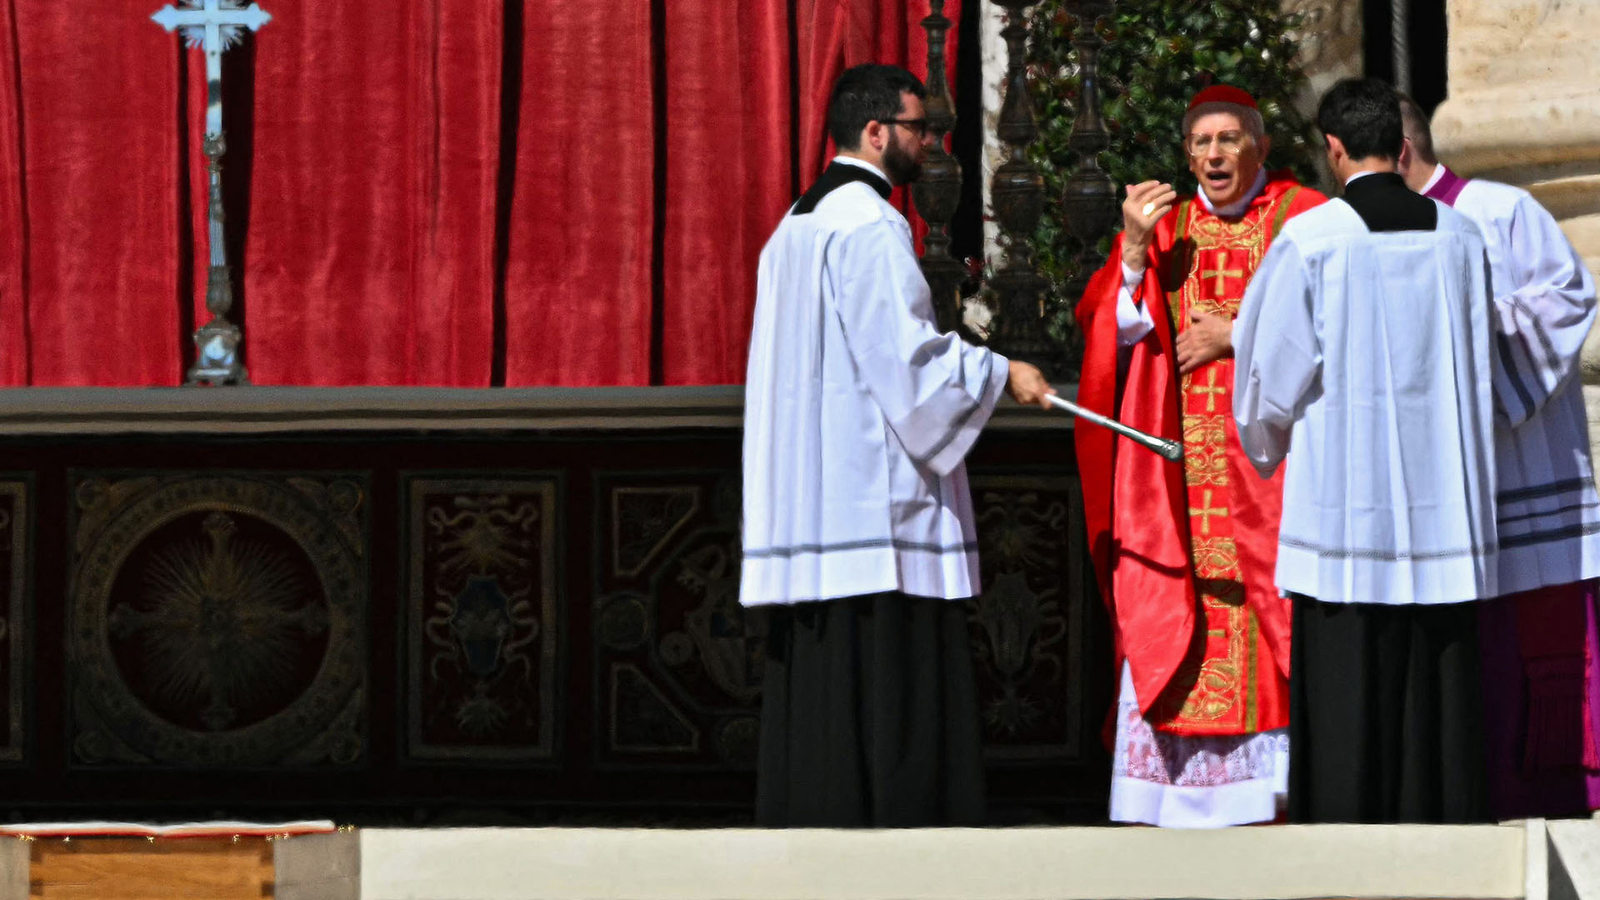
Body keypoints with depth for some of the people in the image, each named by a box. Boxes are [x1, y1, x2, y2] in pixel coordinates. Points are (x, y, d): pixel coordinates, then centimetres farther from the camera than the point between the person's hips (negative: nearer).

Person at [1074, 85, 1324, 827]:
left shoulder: (1305, 221, 6)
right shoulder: (1162, 227, 16)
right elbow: (1108, 332, 7)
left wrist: (1239, 334, -7)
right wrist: (1135, 249, -7)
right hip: (1175, 458, 3)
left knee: (1272, 619, -10)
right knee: (1166, 620, -4)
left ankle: (1282, 780, -9)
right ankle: (1168, 795, -4)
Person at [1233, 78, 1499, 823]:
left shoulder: (1311, 238, -9)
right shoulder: (1459, 236, 5)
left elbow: (1272, 370, -3)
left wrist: (1267, 446, 16)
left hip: (1343, 493, -4)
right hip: (1444, 501, 4)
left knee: (1345, 684, -1)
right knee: (1439, 679, 7)